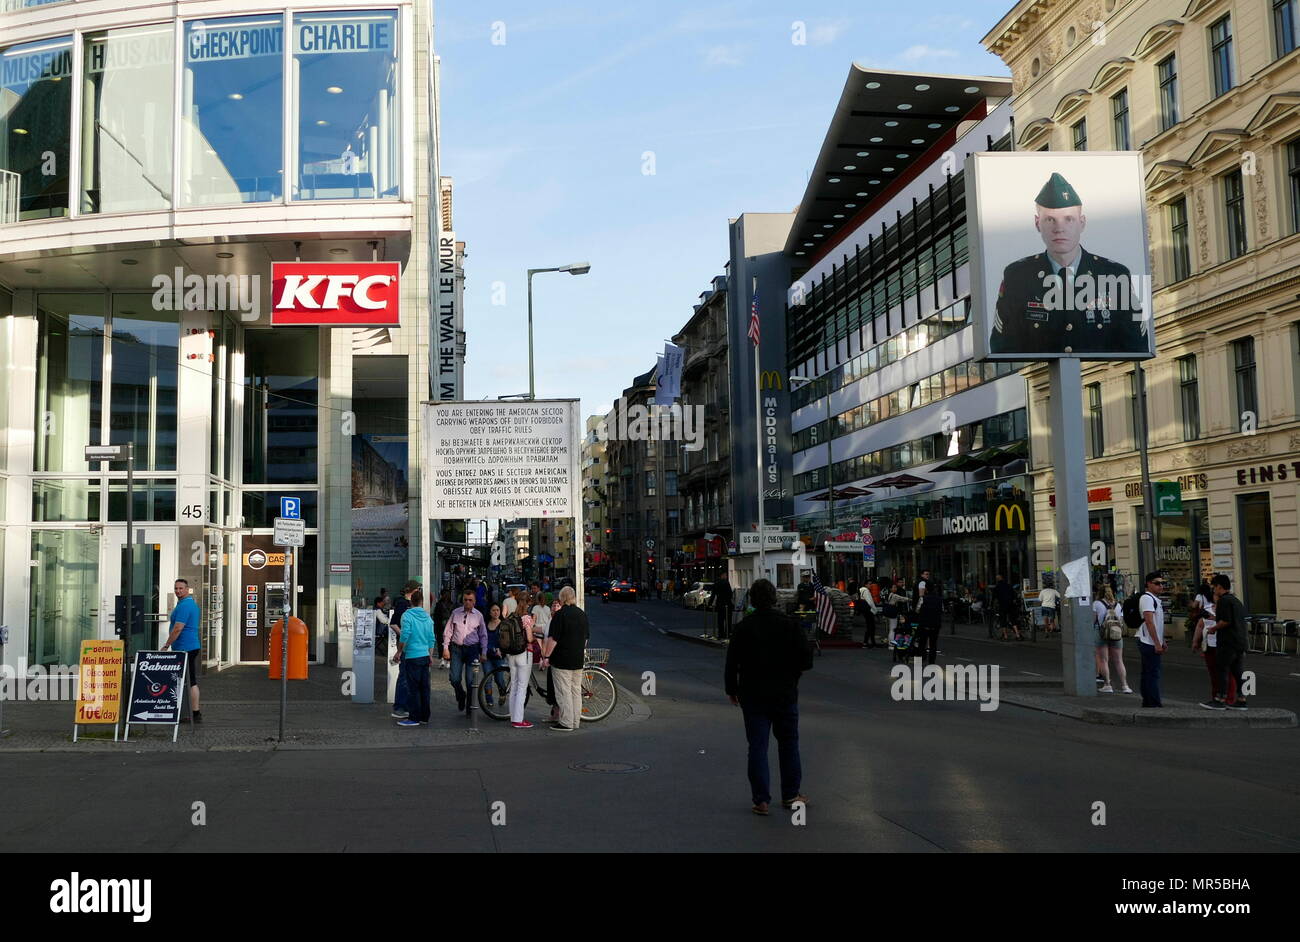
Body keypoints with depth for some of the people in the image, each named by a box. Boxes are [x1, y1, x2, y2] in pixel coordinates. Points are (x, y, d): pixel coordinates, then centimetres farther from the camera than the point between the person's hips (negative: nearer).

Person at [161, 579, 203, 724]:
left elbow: (177, 628, -21)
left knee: (190, 682, -7)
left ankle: (195, 714, -6)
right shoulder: (192, 603, 17)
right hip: (191, 646, 11)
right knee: (191, 682, 12)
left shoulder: (184, 606, -16)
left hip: (184, 649, -11)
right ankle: (195, 713, 15)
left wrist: (166, 646, -13)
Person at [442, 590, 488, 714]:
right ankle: (461, 696, 25)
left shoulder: (478, 615, 4)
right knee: (455, 678, -5)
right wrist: (445, 648, -1)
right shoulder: (455, 613, 4)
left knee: (470, 680, -1)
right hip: (456, 648, 1)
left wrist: (484, 652, 4)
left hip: (472, 649, -1)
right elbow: (448, 631, 6)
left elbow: (483, 635, 8)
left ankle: (470, 706, 14)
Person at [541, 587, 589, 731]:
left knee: (563, 692, -3)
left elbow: (553, 639, -16)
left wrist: (546, 656, -10)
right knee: (576, 690, 12)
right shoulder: (582, 614, 10)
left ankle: (566, 723, -3)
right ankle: (576, 721, 16)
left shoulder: (560, 614, -13)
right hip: (579, 659, 7)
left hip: (562, 659, -7)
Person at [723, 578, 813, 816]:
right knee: (788, 743, 15)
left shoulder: (743, 627, -7)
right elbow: (806, 658, -6)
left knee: (757, 747, 4)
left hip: (753, 696, 0)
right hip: (785, 694, 1)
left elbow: (732, 663, -5)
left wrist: (732, 690, 8)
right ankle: (791, 794, 22)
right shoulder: (788, 624, -7)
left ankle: (761, 800, 2)